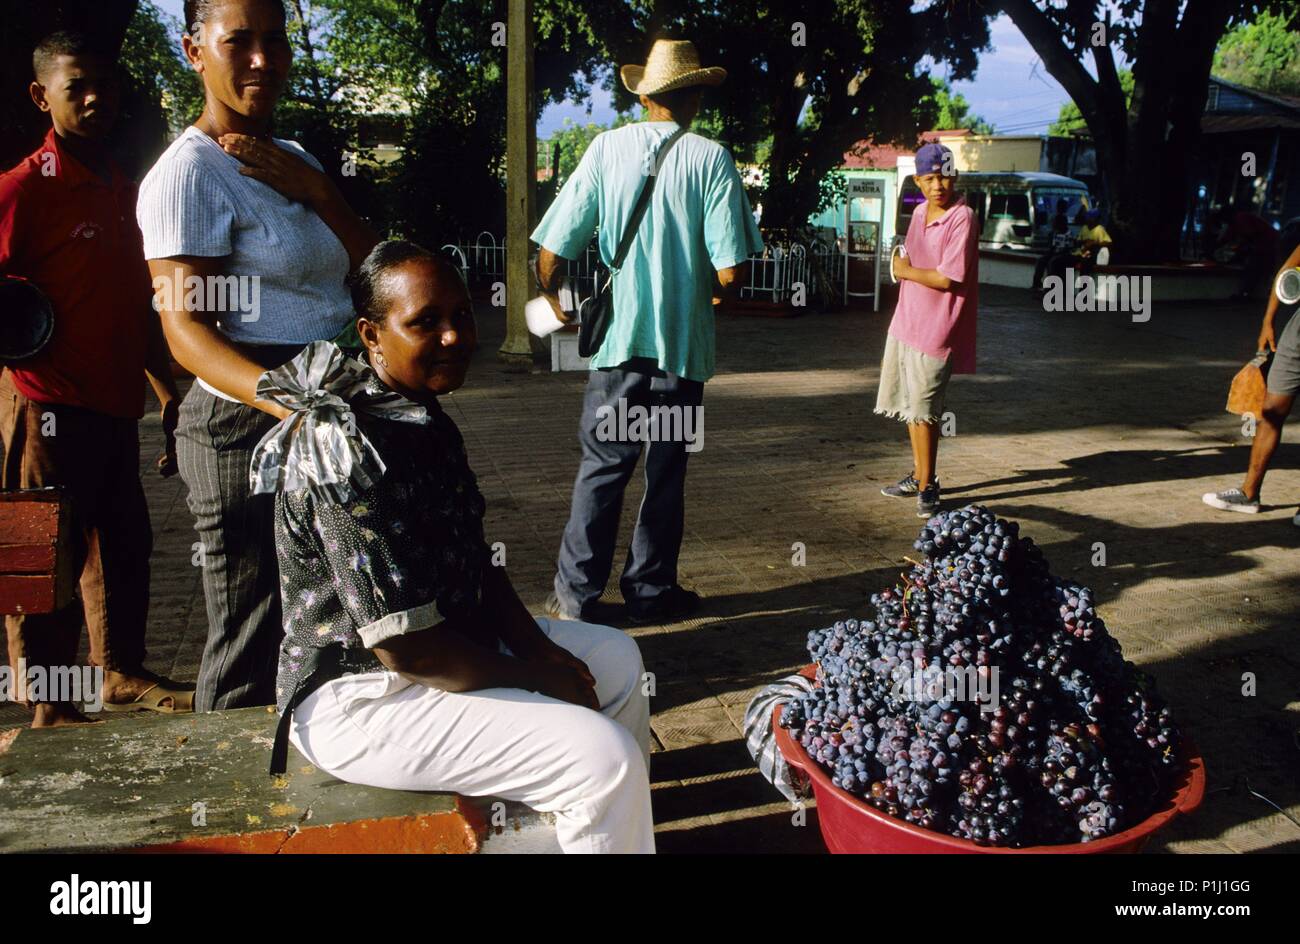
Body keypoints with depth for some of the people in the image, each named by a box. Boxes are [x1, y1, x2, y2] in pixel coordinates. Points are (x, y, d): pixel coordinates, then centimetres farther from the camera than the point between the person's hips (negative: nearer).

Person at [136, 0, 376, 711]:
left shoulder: (295, 160, 15)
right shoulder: (189, 173, -11)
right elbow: (187, 329, -20)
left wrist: (313, 189, -7)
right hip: (245, 430, -8)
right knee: (252, 639, -1)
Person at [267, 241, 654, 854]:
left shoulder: (427, 418, 6)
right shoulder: (352, 451, -26)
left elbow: (474, 560, 12)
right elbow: (406, 647, -27)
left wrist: (534, 645, -2)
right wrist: (539, 679, -15)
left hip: (448, 643, 11)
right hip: (359, 698, -10)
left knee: (617, 659, 19)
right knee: (604, 758, -22)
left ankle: (622, 825, 36)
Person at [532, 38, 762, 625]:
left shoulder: (607, 148, -2)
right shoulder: (710, 159, -6)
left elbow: (552, 251, -6)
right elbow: (731, 273, -12)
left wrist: (551, 300, 13)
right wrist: (711, 292, 11)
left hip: (617, 338, 1)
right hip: (684, 344, -1)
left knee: (601, 468, 10)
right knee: (666, 473, 12)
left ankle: (575, 595, 12)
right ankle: (650, 592, 21)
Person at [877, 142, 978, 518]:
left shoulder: (962, 218, -16)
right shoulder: (920, 213, 10)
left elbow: (947, 279, -23)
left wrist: (906, 270, -10)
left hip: (934, 332, -8)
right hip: (904, 326, 8)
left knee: (922, 411, -4)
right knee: (910, 406, 16)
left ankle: (927, 487, 8)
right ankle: (919, 476, 30)